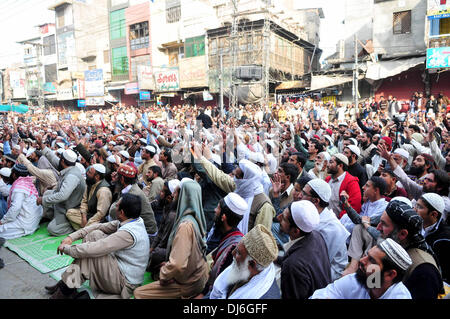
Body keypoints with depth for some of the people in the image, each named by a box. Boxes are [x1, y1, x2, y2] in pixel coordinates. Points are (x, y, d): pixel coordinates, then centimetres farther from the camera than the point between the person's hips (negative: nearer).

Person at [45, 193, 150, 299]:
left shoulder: (128, 233, -30)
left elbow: (92, 250, -28)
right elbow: (99, 227, 4)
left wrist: (66, 248, -13)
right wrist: (71, 237, -2)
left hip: (124, 282, -9)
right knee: (95, 234, -1)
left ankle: (67, 289, -1)